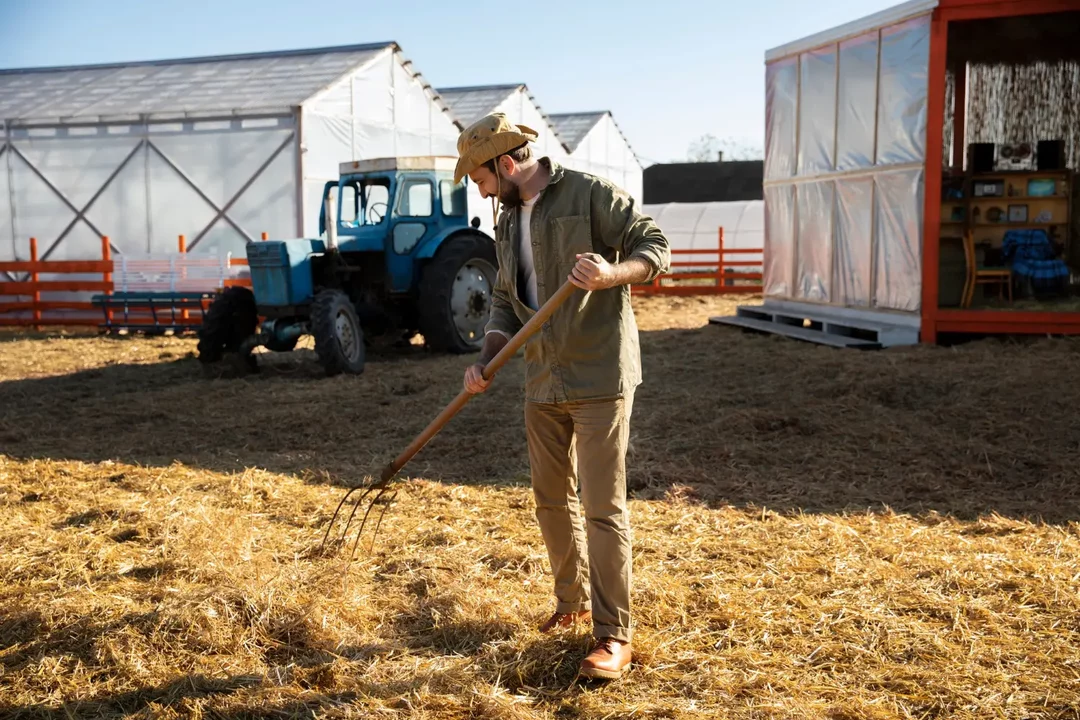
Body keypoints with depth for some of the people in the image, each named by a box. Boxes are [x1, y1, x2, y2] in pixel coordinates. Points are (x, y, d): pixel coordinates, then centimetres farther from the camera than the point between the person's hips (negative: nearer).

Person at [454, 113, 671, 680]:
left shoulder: (590, 194, -9)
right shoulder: (507, 222, 14)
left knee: (603, 507, -5)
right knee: (552, 500, 16)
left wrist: (610, 275, -31)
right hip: (543, 382, 8)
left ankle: (613, 635, 5)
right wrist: (486, 359, 1)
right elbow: (505, 301, 16)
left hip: (599, 378, -8)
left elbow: (655, 247, -11)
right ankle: (573, 603, 35)